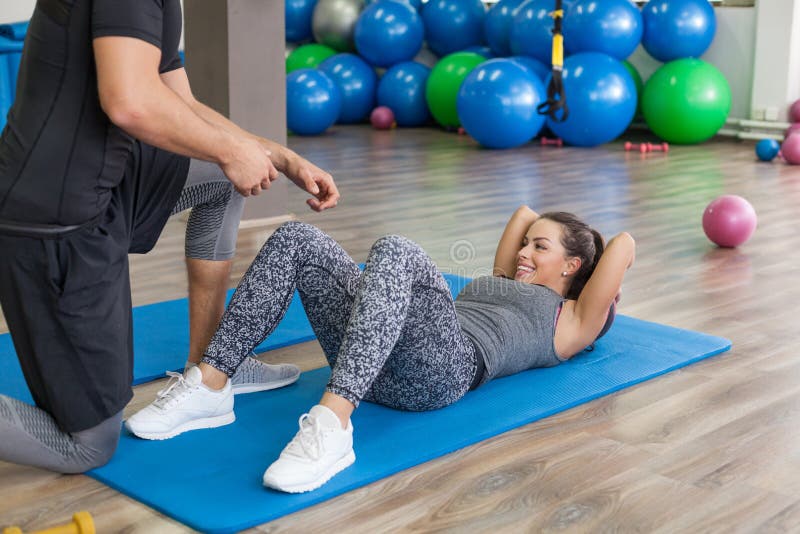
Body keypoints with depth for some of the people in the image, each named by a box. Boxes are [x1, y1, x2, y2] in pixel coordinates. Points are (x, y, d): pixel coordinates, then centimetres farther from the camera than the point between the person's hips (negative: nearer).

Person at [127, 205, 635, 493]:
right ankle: (210, 385, -19)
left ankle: (332, 426, -50)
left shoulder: (571, 322, 22)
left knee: (394, 250, -35)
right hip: (374, 364, 7)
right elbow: (524, 213, 53)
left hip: (442, 367, -7)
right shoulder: (507, 285, 41)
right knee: (297, 239, -10)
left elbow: (624, 244, 11)